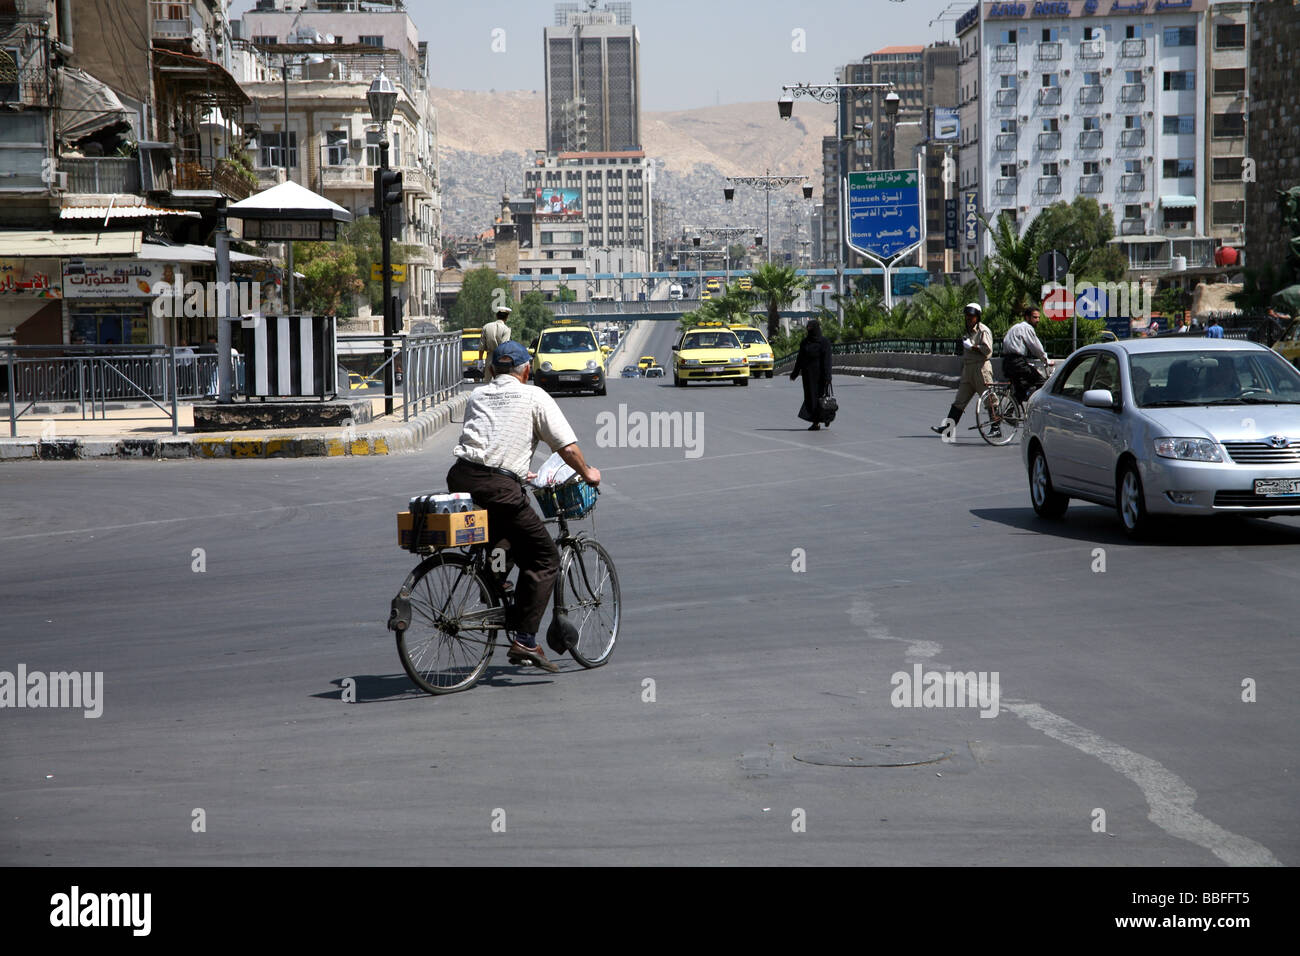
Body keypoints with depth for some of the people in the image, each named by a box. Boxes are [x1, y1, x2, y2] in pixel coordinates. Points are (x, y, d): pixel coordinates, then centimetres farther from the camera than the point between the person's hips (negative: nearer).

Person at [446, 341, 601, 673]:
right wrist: (587, 473, 24)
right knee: (545, 560, 4)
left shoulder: (477, 395, 23)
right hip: (498, 487, -6)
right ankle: (524, 640, -5)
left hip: (459, 479, 6)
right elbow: (568, 447, 5)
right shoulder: (534, 396, 9)